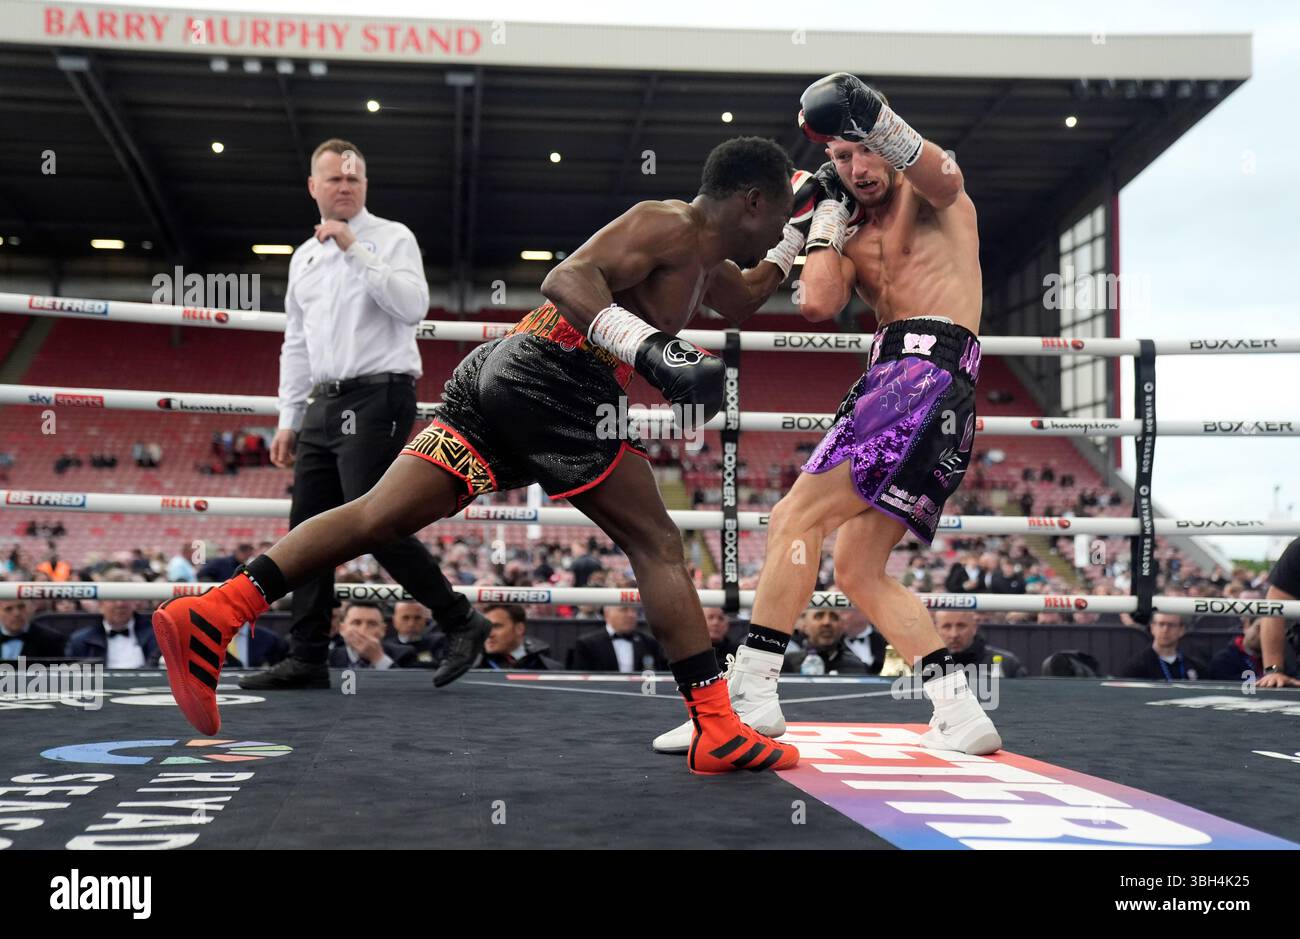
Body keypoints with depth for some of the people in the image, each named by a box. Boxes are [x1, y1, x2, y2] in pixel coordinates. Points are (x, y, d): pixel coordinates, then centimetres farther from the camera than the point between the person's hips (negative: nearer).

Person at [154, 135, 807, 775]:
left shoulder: (699, 252, 27)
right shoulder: (669, 225, -2)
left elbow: (744, 303, 48)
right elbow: (567, 278, -18)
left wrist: (798, 235, 44)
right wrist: (648, 349, -30)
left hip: (498, 373, 9)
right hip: (556, 378, -9)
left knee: (379, 517, 0)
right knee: (656, 545, -1)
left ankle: (211, 614, -8)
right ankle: (718, 732, -1)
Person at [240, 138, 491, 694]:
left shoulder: (390, 238, -1)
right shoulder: (304, 257, 18)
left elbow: (413, 305, -19)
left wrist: (356, 250, -19)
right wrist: (288, 420, 17)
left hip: (377, 399, -7)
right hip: (324, 404, 7)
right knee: (308, 530, 4)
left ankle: (461, 622, 1)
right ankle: (307, 659, 9)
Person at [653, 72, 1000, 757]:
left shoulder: (933, 196, 7)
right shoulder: (851, 237, 24)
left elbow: (939, 174, -20)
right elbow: (817, 304, 5)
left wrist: (875, 119, -34)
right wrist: (829, 213, 11)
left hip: (931, 373, -9)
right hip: (888, 376, 9)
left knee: (795, 519, -16)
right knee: (857, 570, 7)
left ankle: (751, 691, -15)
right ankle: (960, 716, 6)